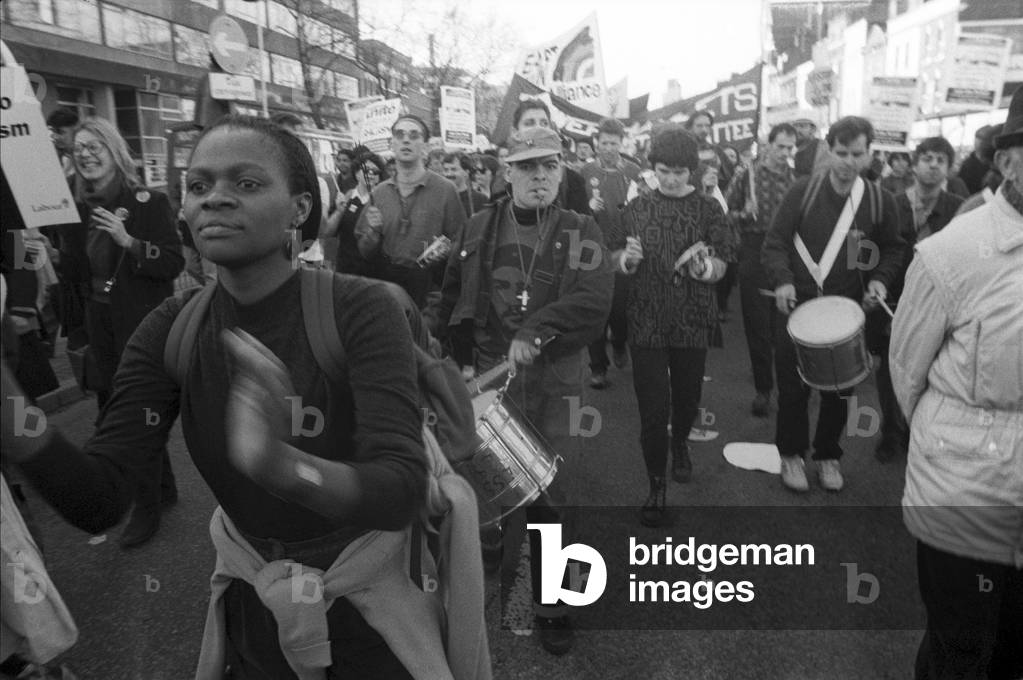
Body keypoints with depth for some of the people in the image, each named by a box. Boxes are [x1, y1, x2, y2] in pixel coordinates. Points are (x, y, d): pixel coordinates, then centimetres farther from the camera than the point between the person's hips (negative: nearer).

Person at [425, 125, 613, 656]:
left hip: (556, 380, -1)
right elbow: (453, 291, 15)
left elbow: (594, 301, -14)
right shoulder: (480, 227, 8)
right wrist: (430, 330, -2)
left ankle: (550, 606, 22)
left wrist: (537, 330, -26)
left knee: (550, 494, 4)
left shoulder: (580, 231, 1)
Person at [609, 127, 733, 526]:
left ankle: (680, 445, 48)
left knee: (687, 399, 16)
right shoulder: (638, 208, 4)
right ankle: (656, 486, 13)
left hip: (692, 324, 1)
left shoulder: (708, 209, 1)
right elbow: (615, 259, 7)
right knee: (653, 410, -3)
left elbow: (721, 269, -2)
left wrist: (705, 268, -25)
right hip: (646, 324, 0)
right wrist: (628, 258, -16)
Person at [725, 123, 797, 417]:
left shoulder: (797, 179, 6)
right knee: (757, 325, 2)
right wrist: (744, 215, -17)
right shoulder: (746, 174, 0)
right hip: (754, 256, -2)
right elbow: (726, 213, 2)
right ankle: (763, 389, 13)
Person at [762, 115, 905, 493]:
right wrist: (782, 280, -22)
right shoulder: (802, 192, -7)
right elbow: (775, 243, -6)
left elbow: (892, 249, 12)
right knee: (793, 386, 4)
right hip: (797, 305, -1)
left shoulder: (880, 202, -1)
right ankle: (791, 454, 23)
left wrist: (879, 279, -6)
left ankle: (828, 455, 29)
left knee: (839, 389, 10)